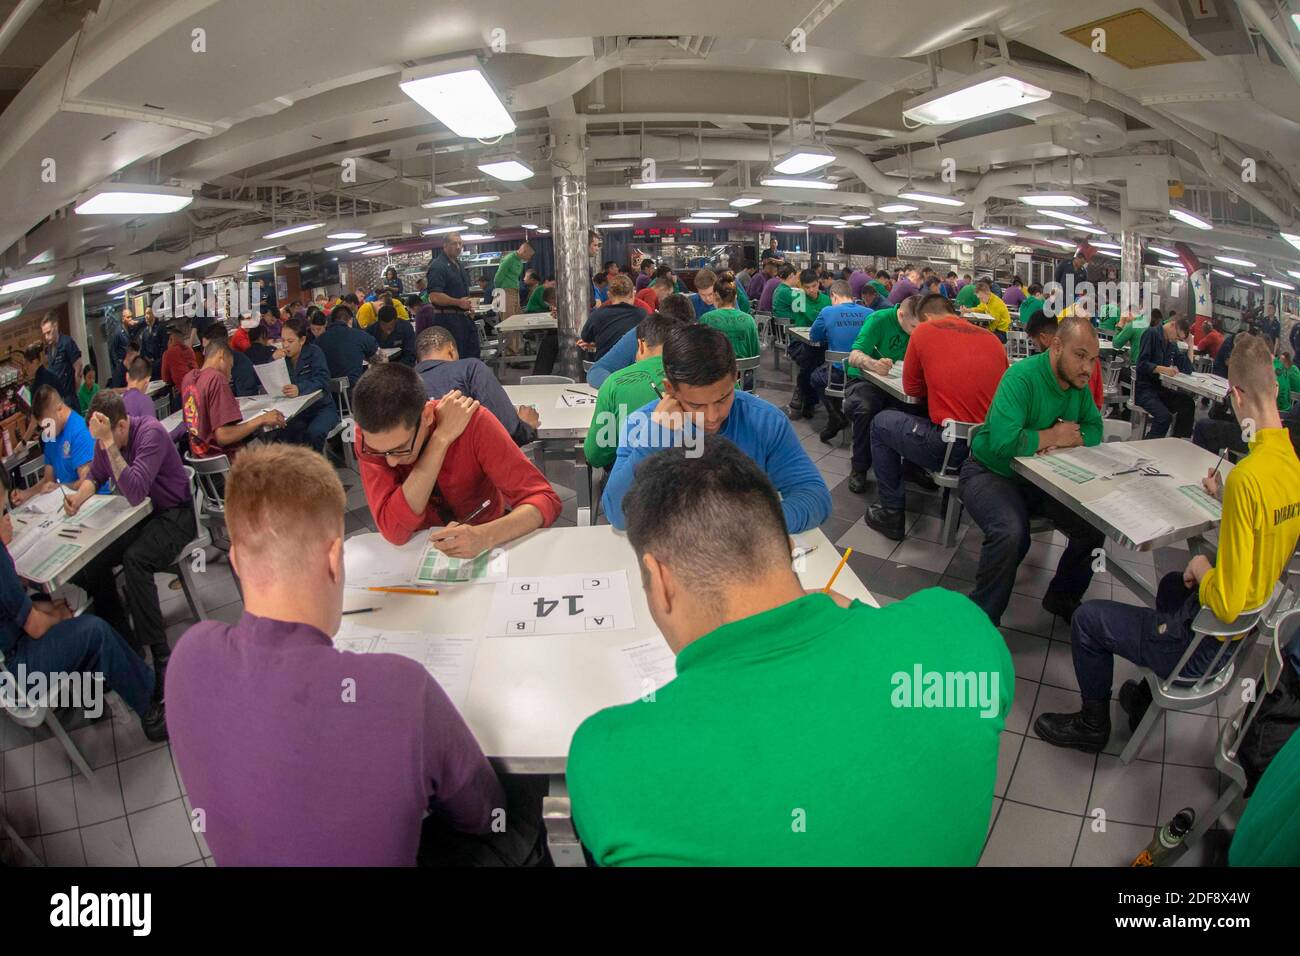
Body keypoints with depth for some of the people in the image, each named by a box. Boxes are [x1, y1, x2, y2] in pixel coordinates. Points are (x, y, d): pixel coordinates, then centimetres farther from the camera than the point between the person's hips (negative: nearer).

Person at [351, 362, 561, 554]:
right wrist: (441, 439, -31)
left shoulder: (472, 422, -22)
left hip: (482, 550, 0)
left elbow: (545, 500, -24)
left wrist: (484, 535, -41)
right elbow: (394, 531, -29)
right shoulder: (370, 437, -19)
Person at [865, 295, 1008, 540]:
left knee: (881, 423, 22)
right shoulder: (992, 338, 12)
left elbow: (912, 388, 9)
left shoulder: (924, 331, 2)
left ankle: (892, 512, 21)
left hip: (949, 448, -6)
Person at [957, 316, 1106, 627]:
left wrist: (1070, 438, -16)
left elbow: (1094, 429, 7)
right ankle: (981, 620, -13)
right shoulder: (1022, 377, -25)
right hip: (991, 472, -8)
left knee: (1095, 524, -7)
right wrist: (1052, 436, -20)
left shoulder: (1079, 384, 1)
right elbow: (1004, 441, -37)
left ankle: (1062, 599, 19)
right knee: (1011, 533, -34)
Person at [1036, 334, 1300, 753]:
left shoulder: (1247, 475, -34)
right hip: (1250, 625, 9)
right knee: (1172, 583, 37)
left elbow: (1227, 604, -32)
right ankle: (1149, 698, 47)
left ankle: (1093, 724, 29)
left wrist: (1202, 569, -13)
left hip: (1206, 645, -9)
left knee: (1088, 619, 6)